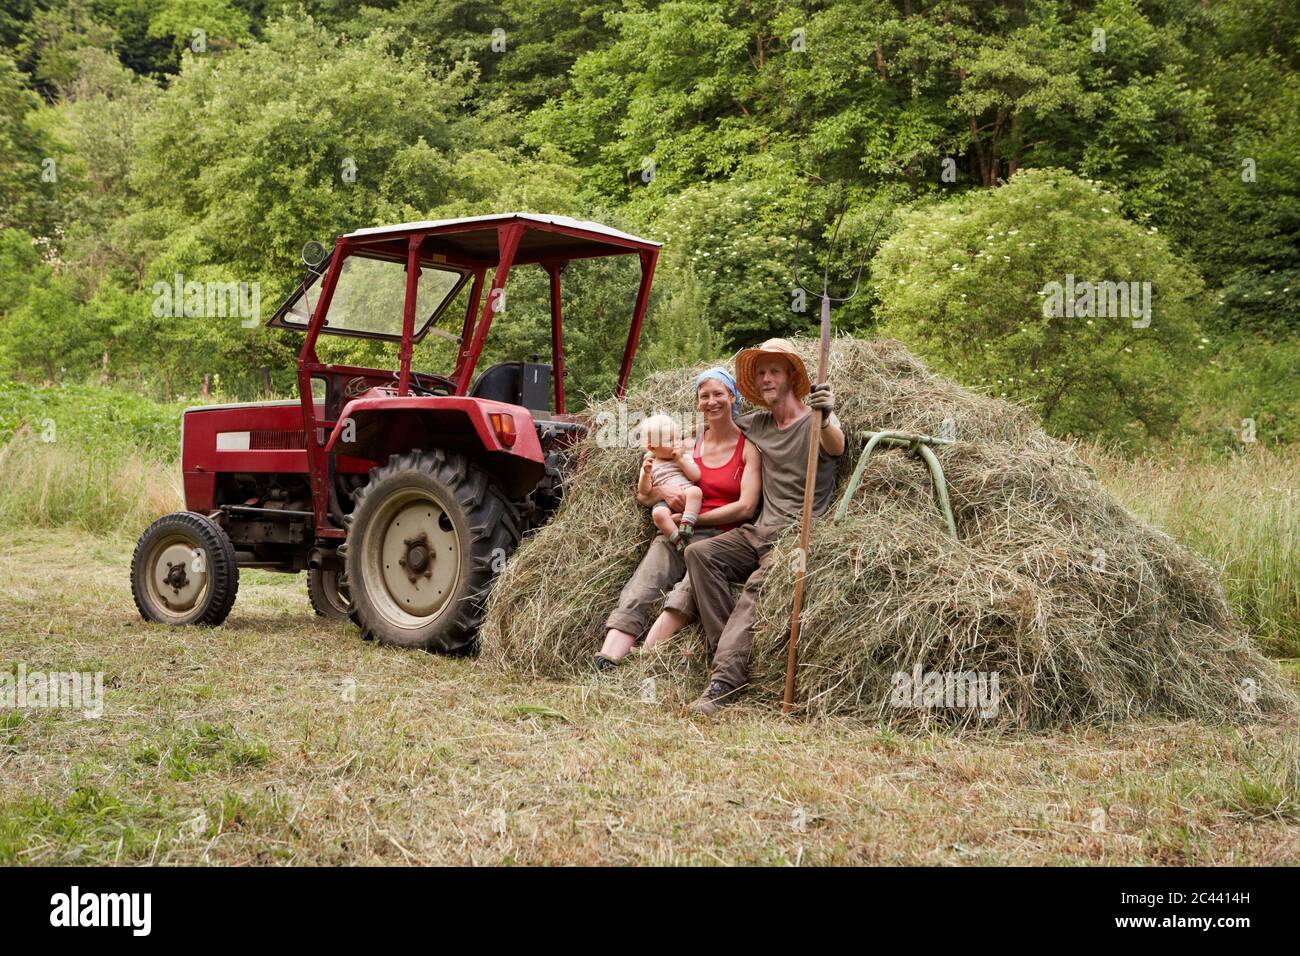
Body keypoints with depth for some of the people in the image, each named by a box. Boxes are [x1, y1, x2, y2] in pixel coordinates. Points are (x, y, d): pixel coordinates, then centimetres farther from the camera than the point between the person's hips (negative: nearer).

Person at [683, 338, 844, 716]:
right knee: (699, 552, -19)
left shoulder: (815, 423, -2)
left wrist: (825, 419, -49)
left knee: (758, 585, -32)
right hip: (758, 532, 6)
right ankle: (726, 652, -25)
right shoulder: (757, 424, 19)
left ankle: (723, 681, -40)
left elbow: (835, 447, -26)